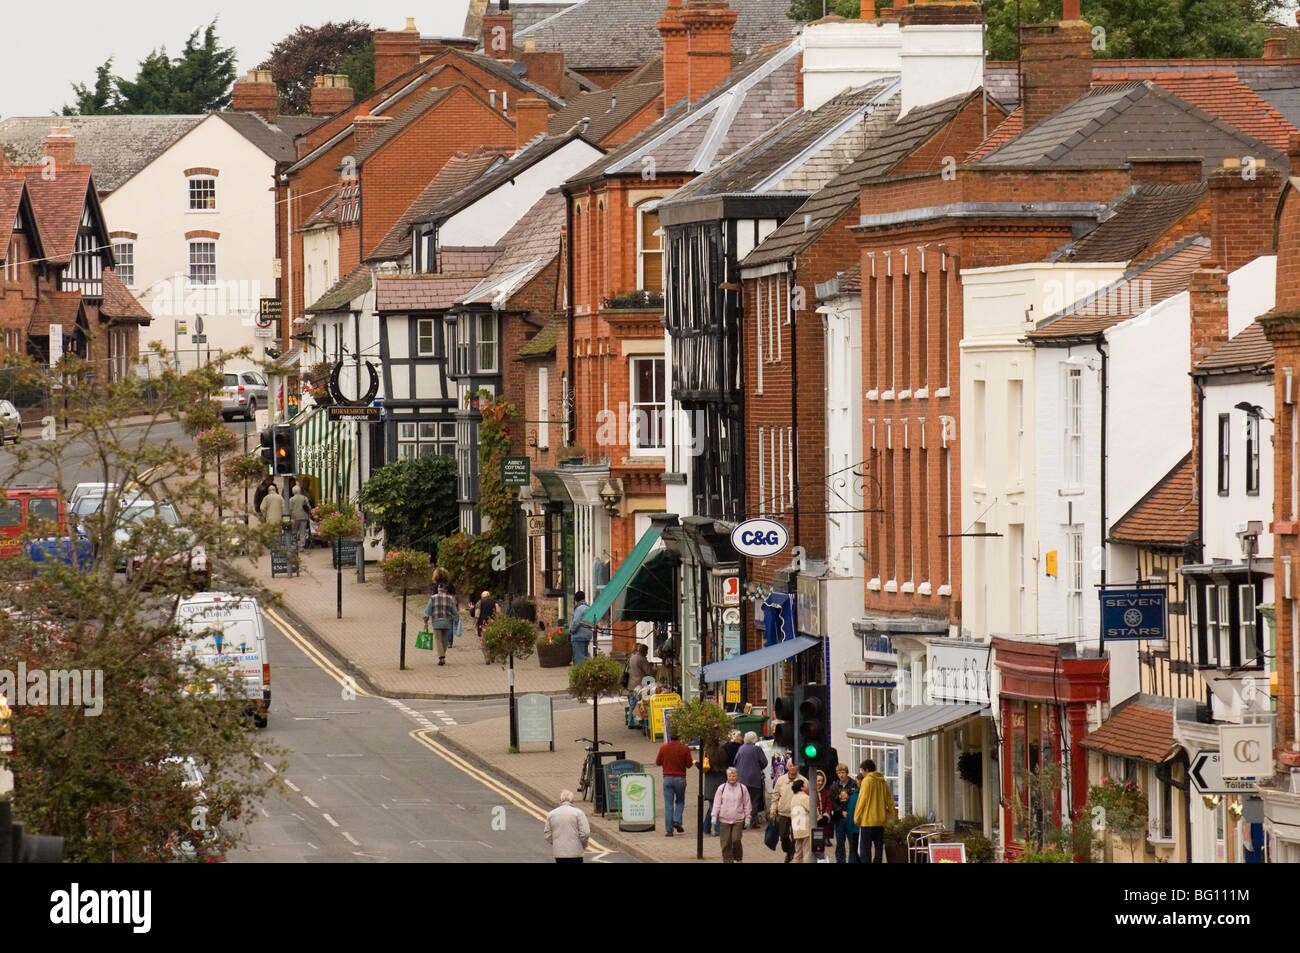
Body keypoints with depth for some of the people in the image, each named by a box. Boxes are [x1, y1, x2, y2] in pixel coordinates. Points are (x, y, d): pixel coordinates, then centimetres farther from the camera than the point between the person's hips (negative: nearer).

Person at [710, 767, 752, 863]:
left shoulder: (742, 788, 5)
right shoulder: (722, 788, 6)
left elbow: (747, 805, 10)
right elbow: (716, 804, 8)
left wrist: (747, 818, 6)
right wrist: (714, 817, 2)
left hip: (738, 819, -1)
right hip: (724, 820, 1)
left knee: (736, 840, -10)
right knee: (726, 843, 0)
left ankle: (738, 859, 10)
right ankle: (727, 860, 10)